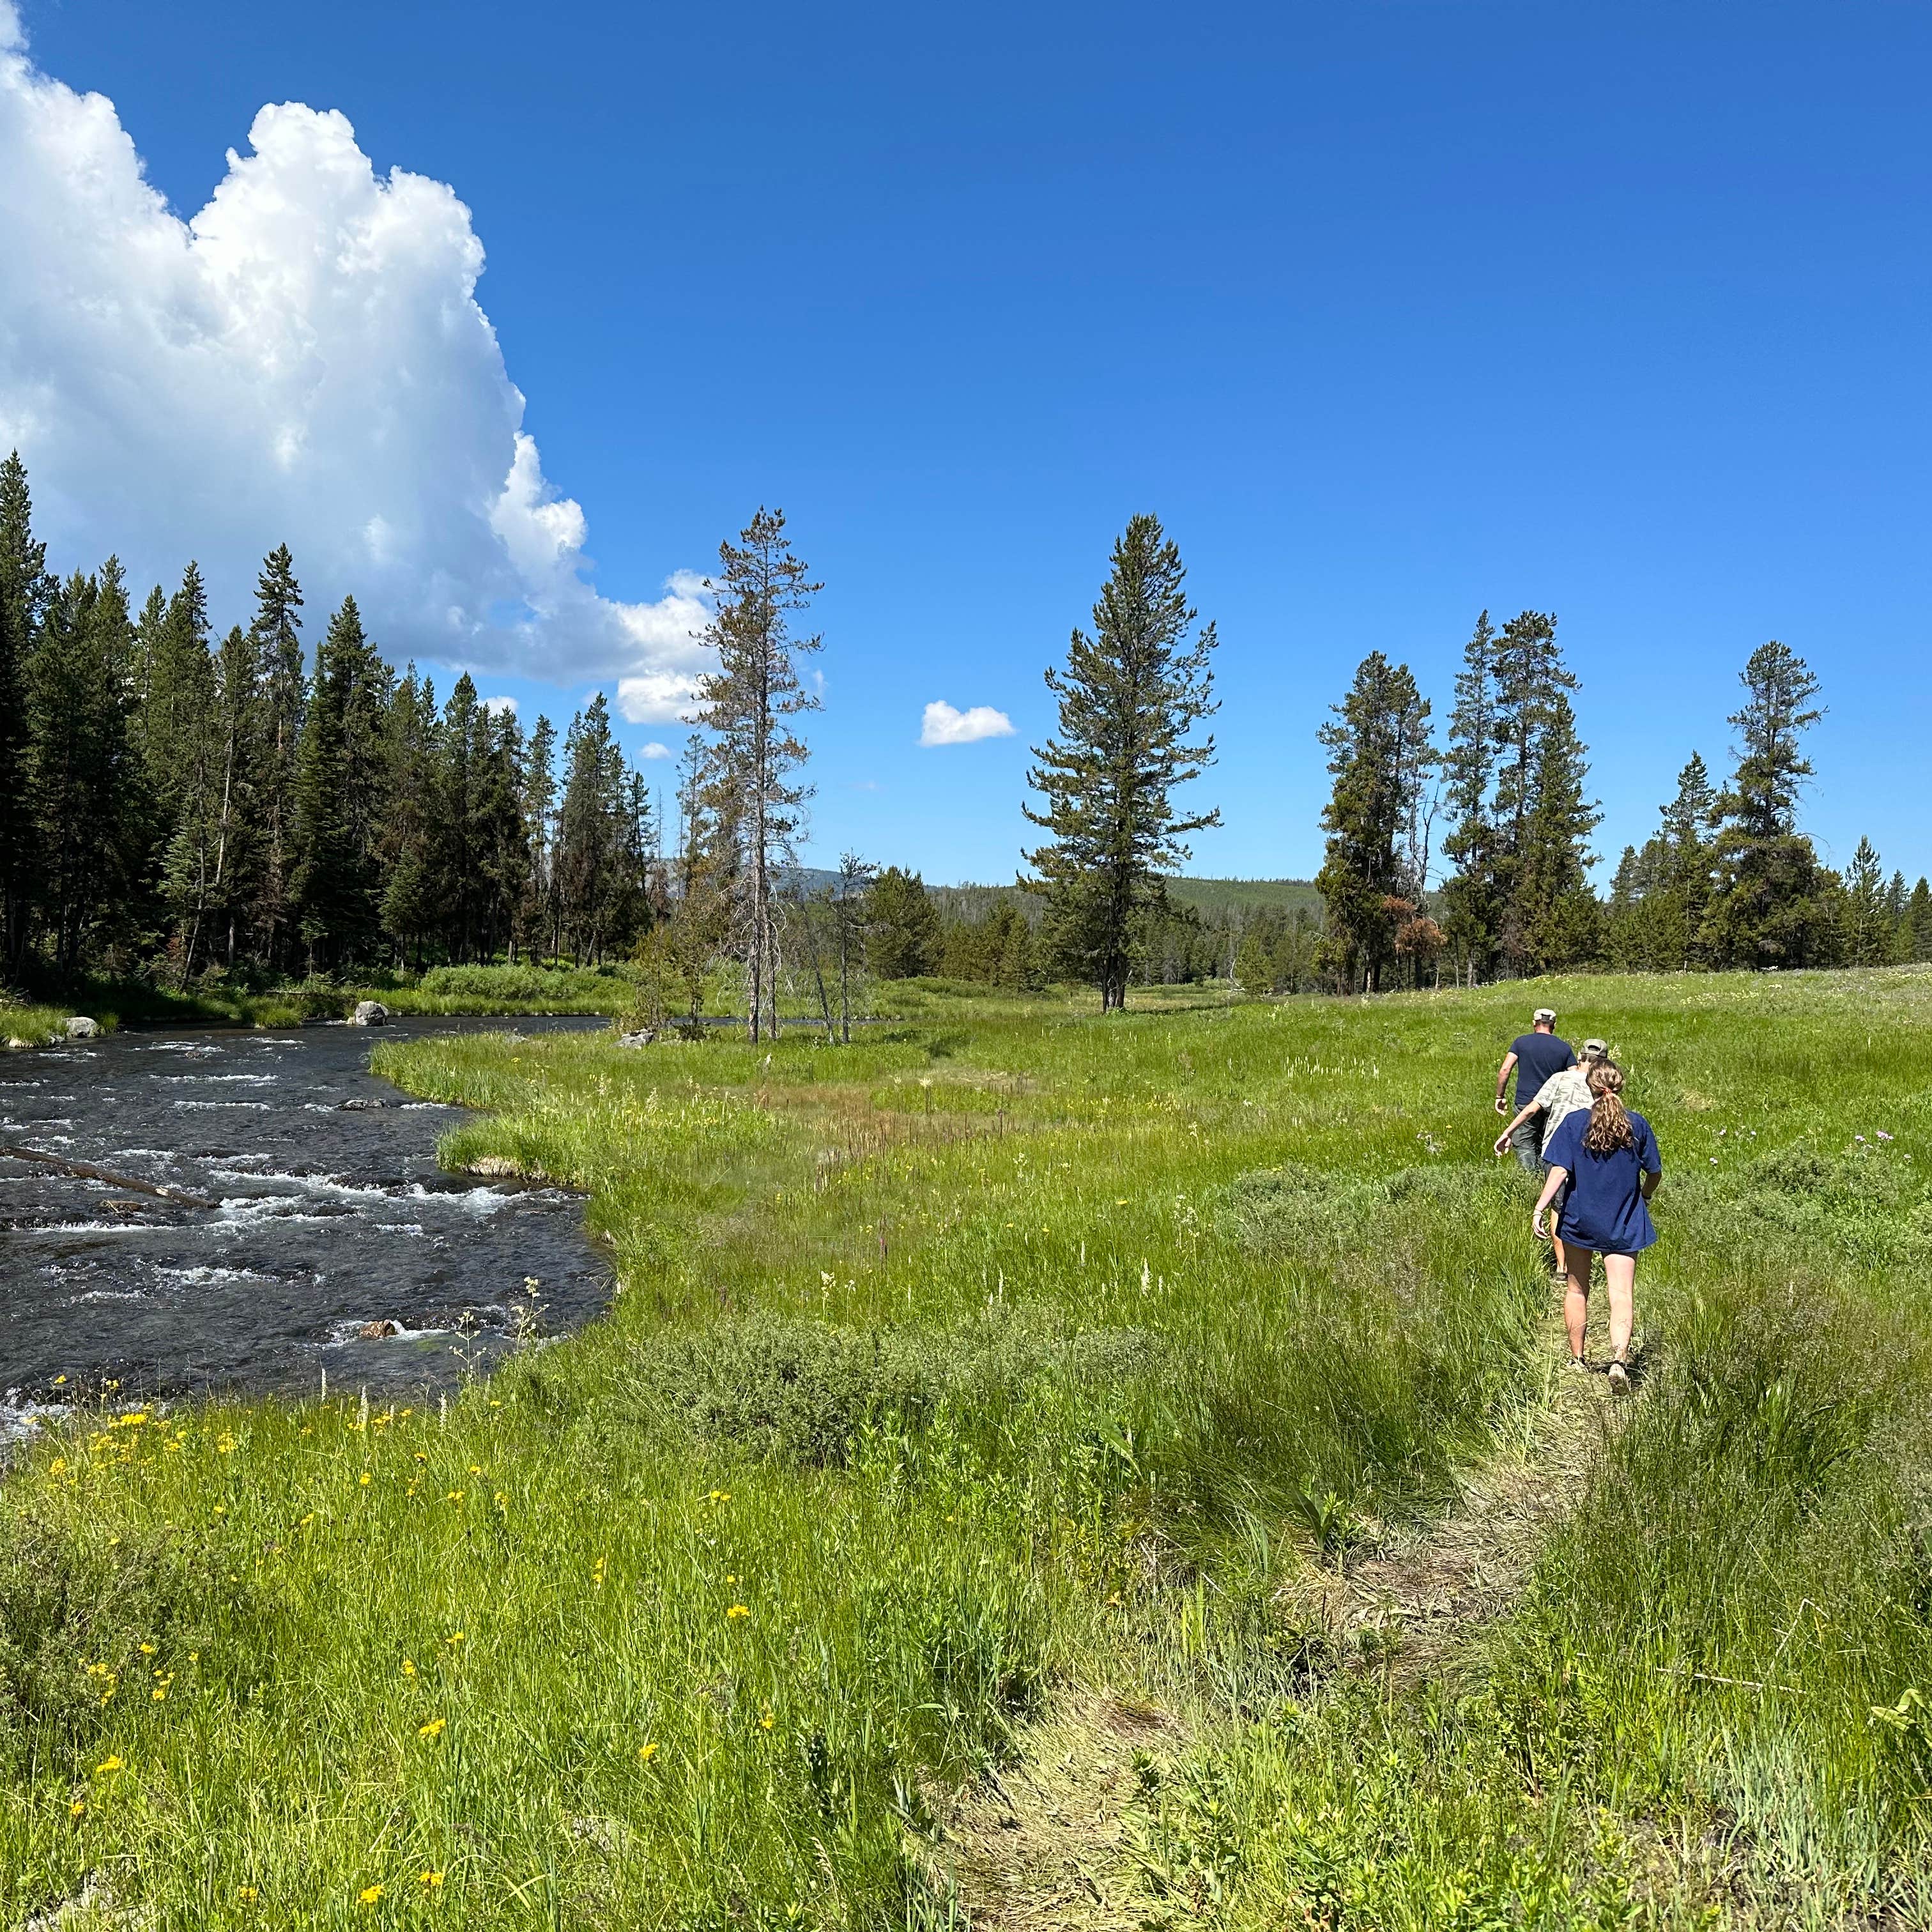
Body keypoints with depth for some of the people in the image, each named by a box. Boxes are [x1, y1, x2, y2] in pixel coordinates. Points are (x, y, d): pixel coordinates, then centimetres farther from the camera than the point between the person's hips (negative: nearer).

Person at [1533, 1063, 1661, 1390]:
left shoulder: (1574, 1123, -8)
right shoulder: (1638, 1125, -3)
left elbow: (1559, 1170, -15)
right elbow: (1655, 1172, 5)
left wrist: (1539, 1209, -14)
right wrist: (1644, 1197, 25)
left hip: (1579, 1219, 0)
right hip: (1623, 1223, 0)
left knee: (1577, 1289, 15)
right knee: (1622, 1294, -2)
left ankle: (1577, 1358, 25)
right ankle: (1619, 1360, -20)